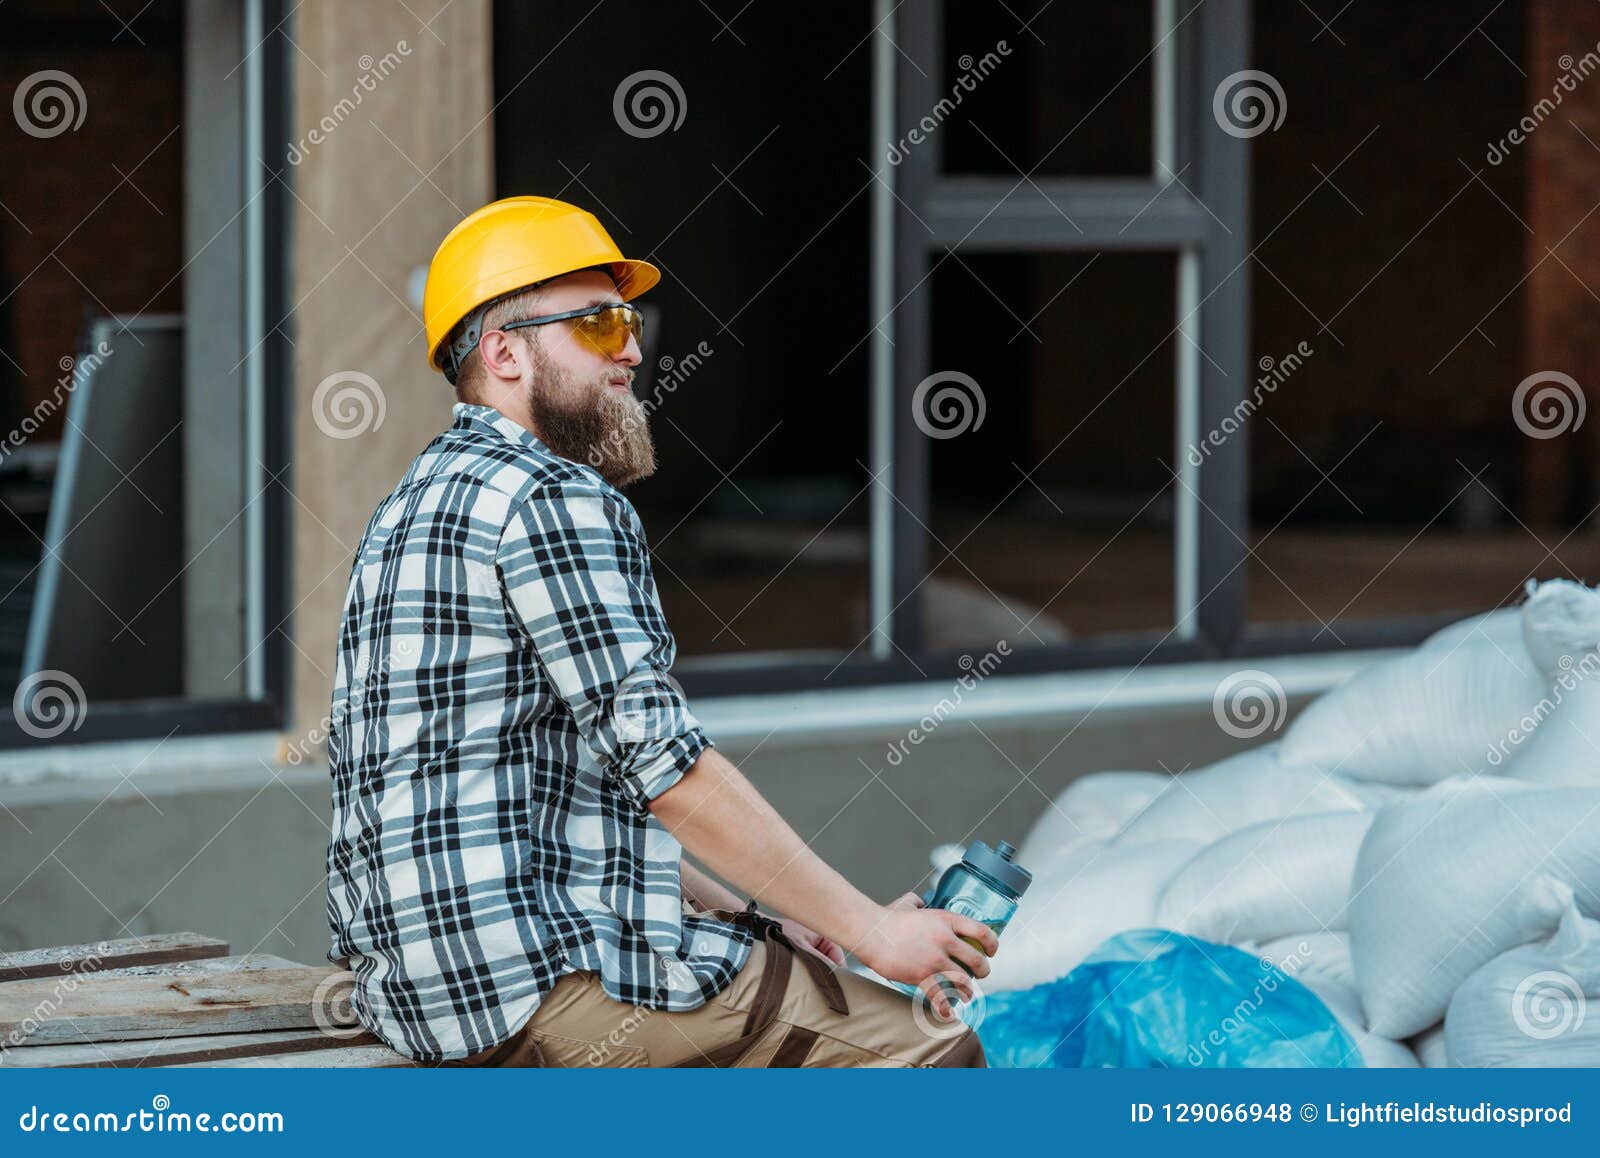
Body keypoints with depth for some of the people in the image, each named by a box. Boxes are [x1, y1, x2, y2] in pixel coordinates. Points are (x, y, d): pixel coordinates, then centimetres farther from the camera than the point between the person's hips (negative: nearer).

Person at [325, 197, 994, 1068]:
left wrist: (751, 921, 18)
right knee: (935, 1052, -6)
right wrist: (869, 927, -9)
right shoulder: (552, 502, -11)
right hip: (537, 978, -10)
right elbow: (662, 764, -15)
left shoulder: (421, 502, 21)